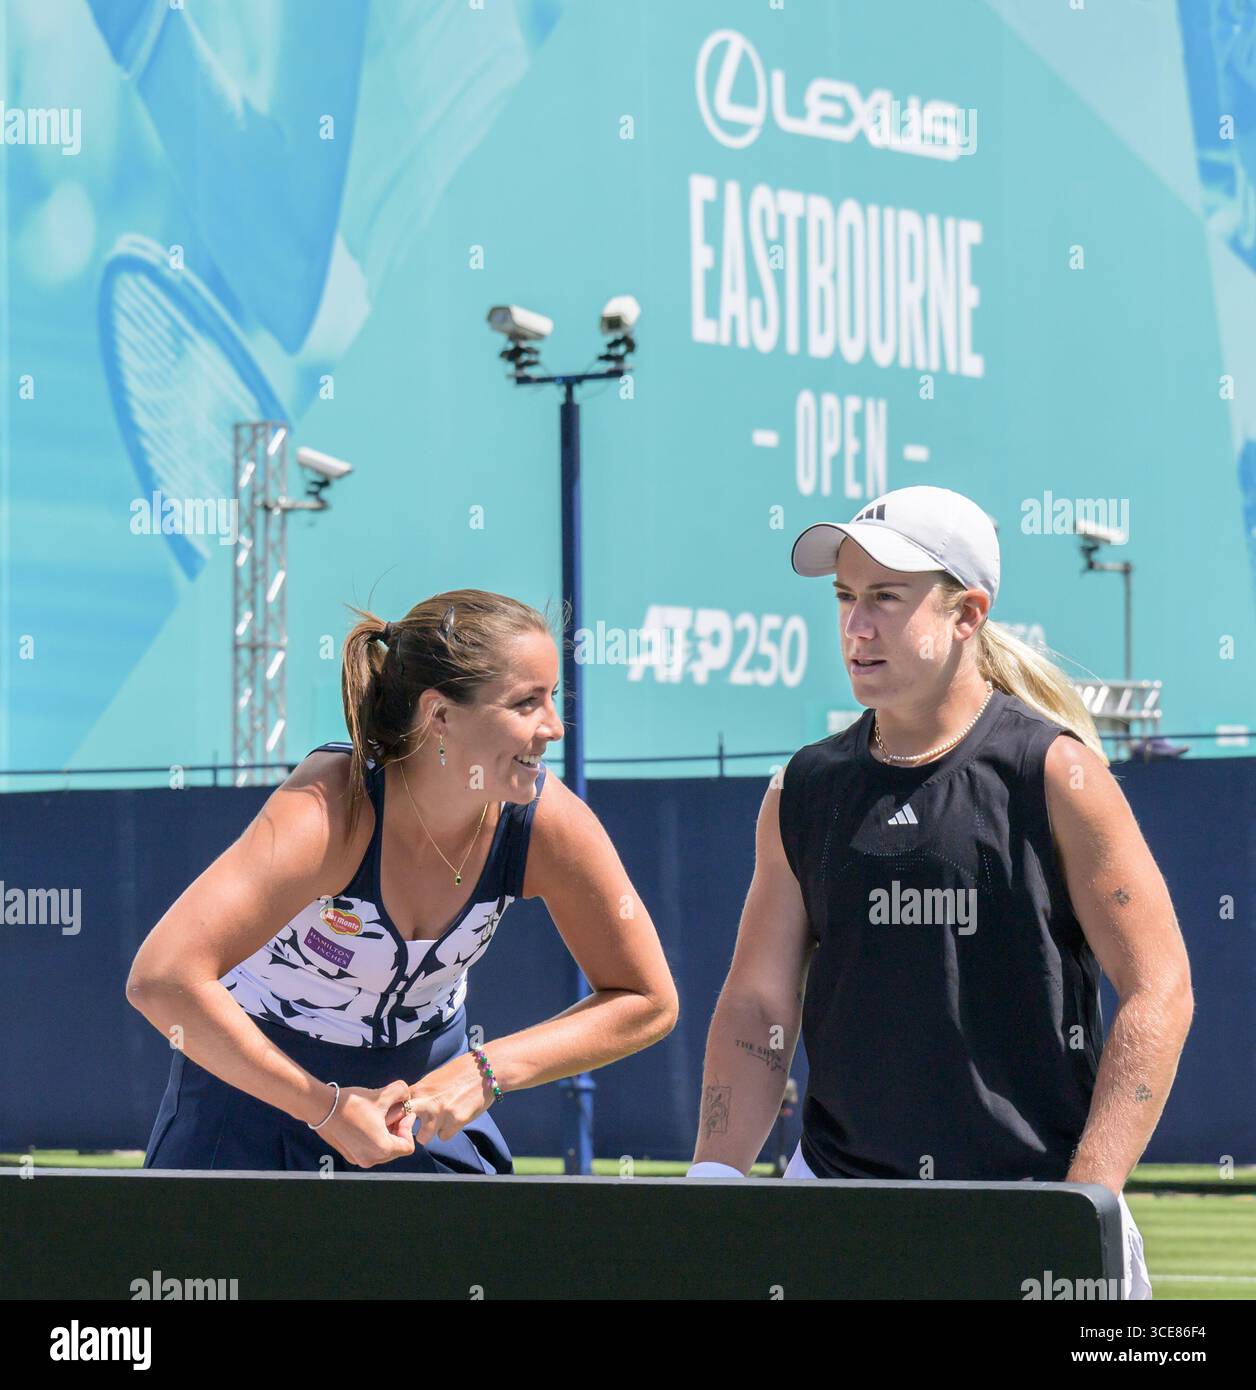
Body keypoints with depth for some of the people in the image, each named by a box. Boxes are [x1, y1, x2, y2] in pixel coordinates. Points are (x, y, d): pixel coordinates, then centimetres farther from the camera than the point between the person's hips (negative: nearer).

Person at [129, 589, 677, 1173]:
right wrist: (326, 1108, -38)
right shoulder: (328, 813, -34)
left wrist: (487, 1071, -23)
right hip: (258, 1088, -3)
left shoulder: (548, 823, -21)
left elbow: (647, 1002, -10)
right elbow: (160, 981, -43)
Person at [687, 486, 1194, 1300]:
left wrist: (1086, 1202, -15)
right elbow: (758, 1005, 11)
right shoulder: (806, 791, 10)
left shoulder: (1055, 773, -4)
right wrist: (713, 1180, -3)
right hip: (838, 1187, 4)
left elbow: (1158, 993, -7)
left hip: (1026, 1199, -4)